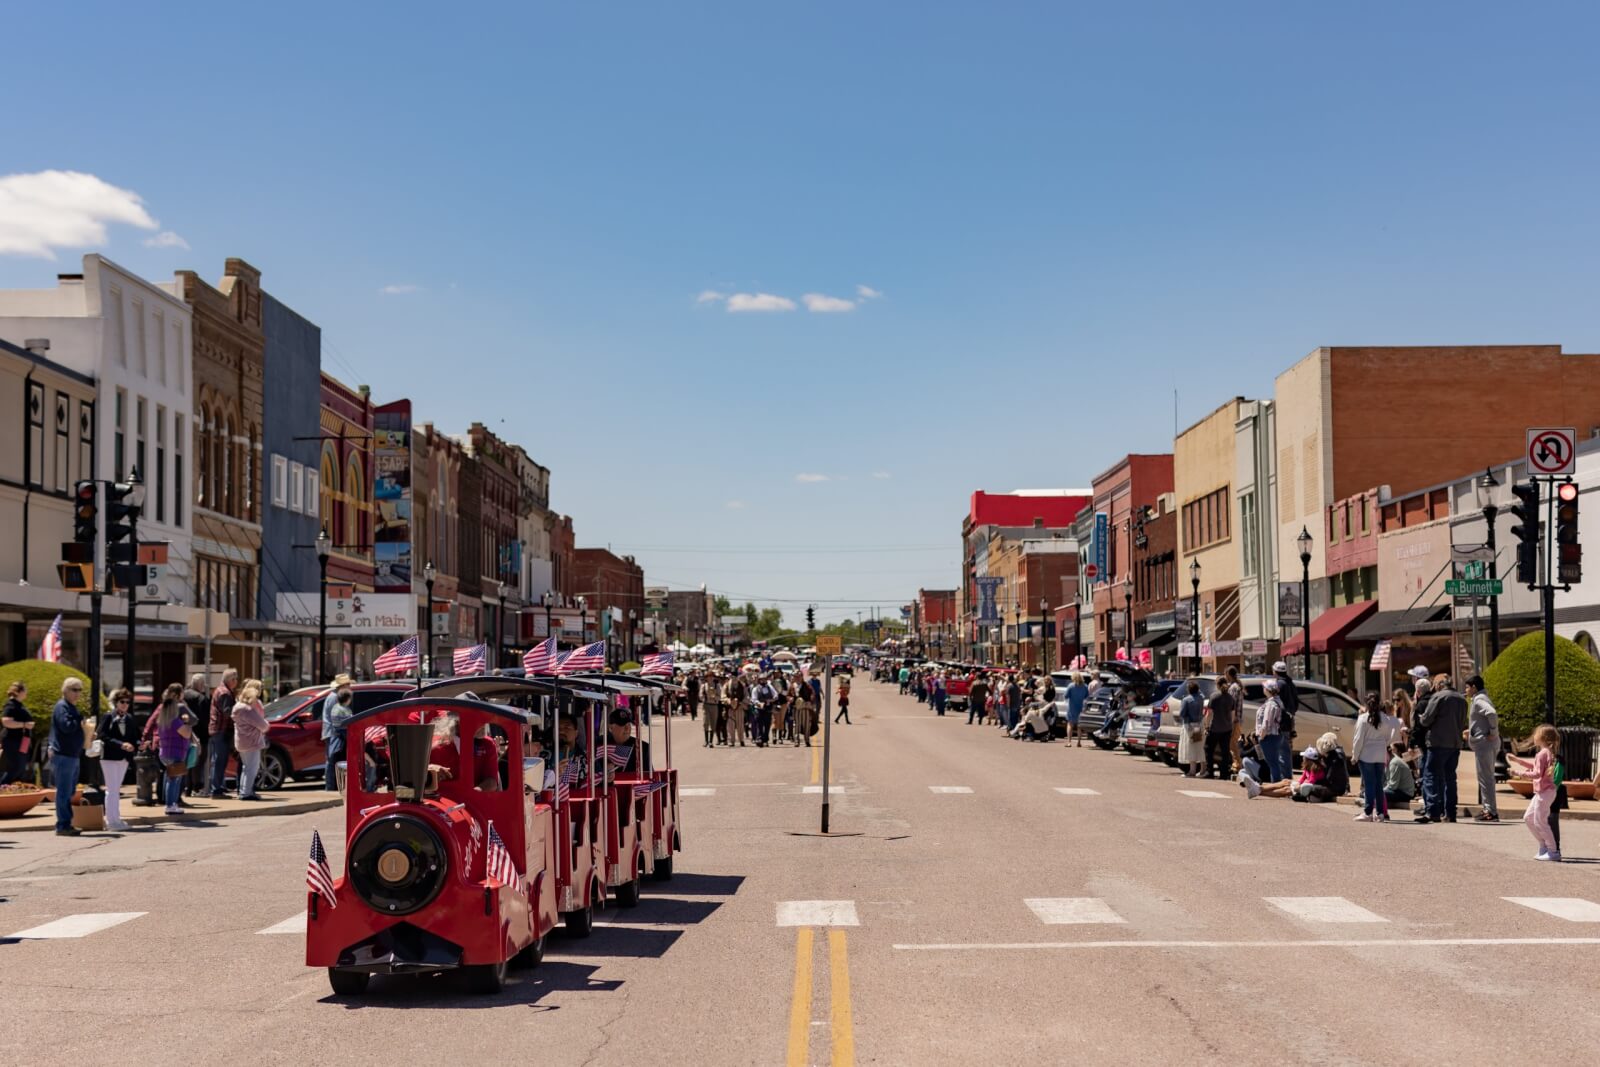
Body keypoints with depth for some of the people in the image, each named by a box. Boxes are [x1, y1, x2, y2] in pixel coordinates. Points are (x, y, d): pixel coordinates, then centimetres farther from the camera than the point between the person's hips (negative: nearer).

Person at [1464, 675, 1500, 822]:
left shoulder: (1479, 700, -13)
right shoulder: (1481, 699, 18)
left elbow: (1492, 714, -29)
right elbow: (1491, 715, 23)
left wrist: (1493, 733, -21)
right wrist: (1471, 731, 18)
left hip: (1484, 744, -11)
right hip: (1485, 745, 11)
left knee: (1485, 777, -8)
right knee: (1485, 777, 15)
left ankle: (1491, 811, -8)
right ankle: (1487, 808, 19)